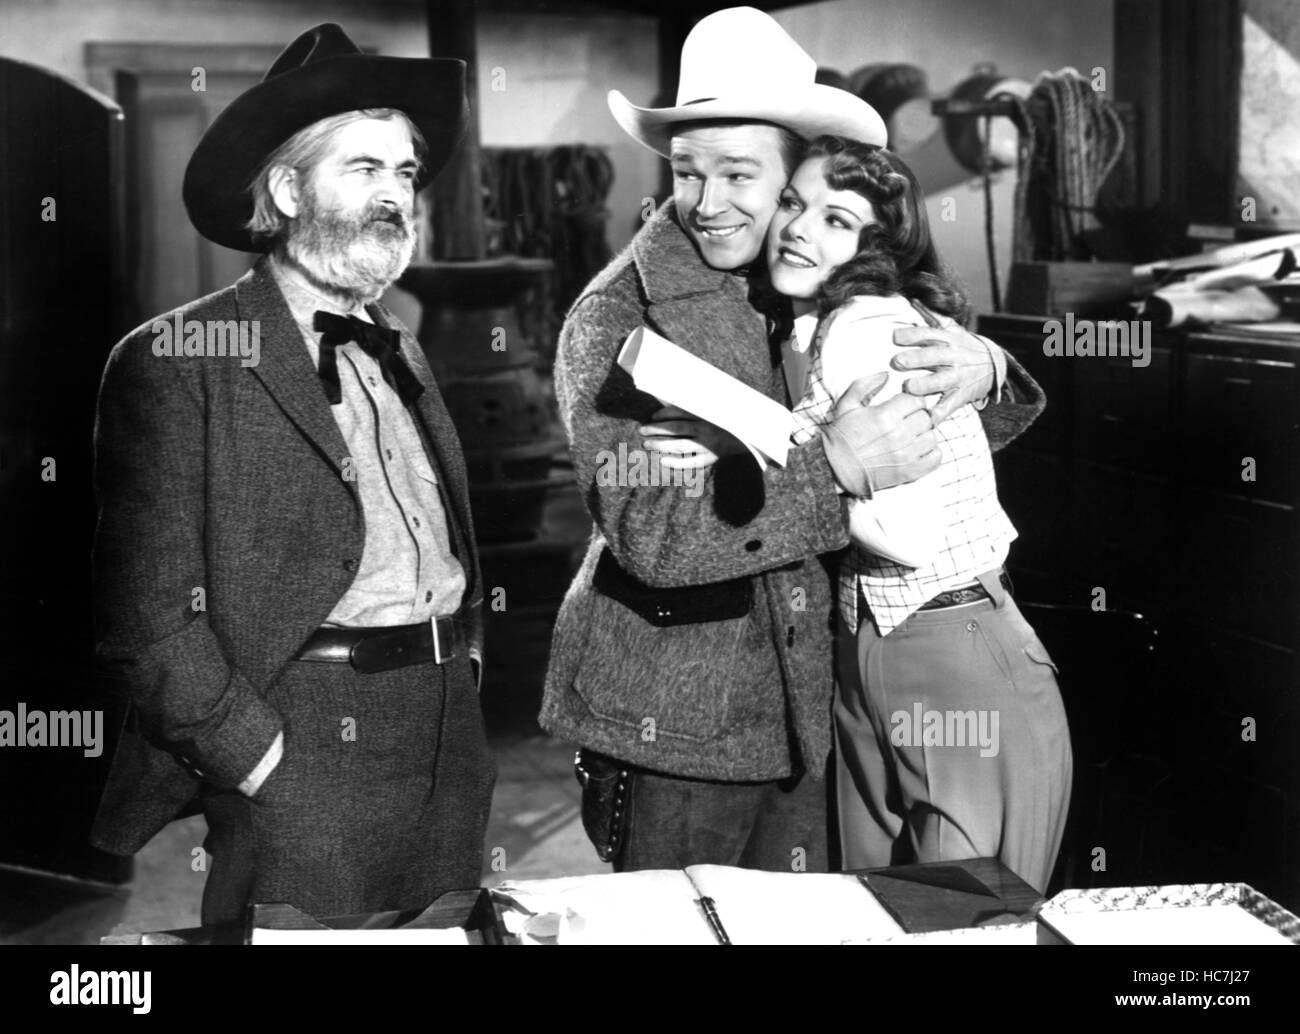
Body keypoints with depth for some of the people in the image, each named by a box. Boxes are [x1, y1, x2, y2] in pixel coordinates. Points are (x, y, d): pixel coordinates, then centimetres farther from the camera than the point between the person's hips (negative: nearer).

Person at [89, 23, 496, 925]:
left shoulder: (400, 353, 16)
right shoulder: (177, 362, -7)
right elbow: (147, 618, -12)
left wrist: (462, 687, 9)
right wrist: (264, 766, -15)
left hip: (452, 758, 7)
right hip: (303, 756, -6)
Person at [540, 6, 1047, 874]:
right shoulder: (616, 315, -11)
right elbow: (646, 531, -21)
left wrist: (982, 372, -12)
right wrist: (831, 465, -29)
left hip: (800, 704, 5)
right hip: (669, 723, -4)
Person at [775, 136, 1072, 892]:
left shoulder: (868, 327, -16)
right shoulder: (811, 328, 10)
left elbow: (909, 534, -24)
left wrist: (771, 433, -19)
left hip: (962, 672, -9)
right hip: (865, 663, 9)